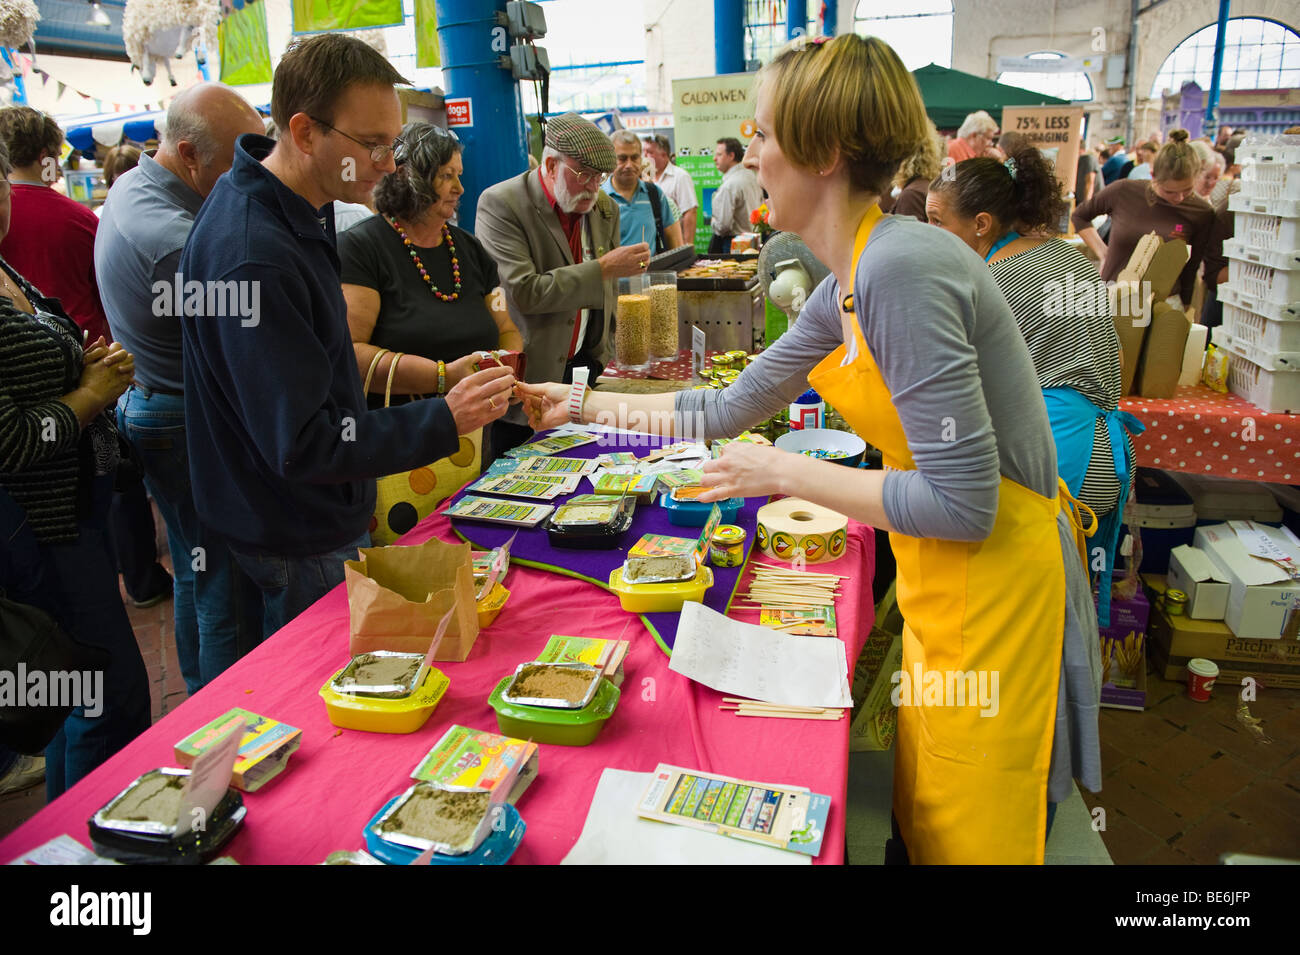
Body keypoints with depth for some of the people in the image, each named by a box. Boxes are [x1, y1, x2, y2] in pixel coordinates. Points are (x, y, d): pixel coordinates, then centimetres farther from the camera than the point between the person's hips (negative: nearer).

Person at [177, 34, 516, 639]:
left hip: (320, 516, 9)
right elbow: (300, 445, -29)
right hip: (303, 545, -9)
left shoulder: (297, 207, 2)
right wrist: (443, 421, -29)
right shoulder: (252, 259, -30)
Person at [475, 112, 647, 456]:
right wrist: (604, 269, -23)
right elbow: (523, 291, -23)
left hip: (583, 368, 5)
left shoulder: (605, 209, 8)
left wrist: (602, 357, 9)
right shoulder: (501, 204, -12)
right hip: (526, 375, -5)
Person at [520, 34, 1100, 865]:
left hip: (996, 586, -9)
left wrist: (787, 472, -18)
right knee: (924, 827, 24)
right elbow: (734, 408, 14)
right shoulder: (849, 281, 5)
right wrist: (581, 405, 17)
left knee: (969, 841, 11)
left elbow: (962, 503, -27)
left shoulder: (900, 269, -25)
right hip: (943, 583, 9)